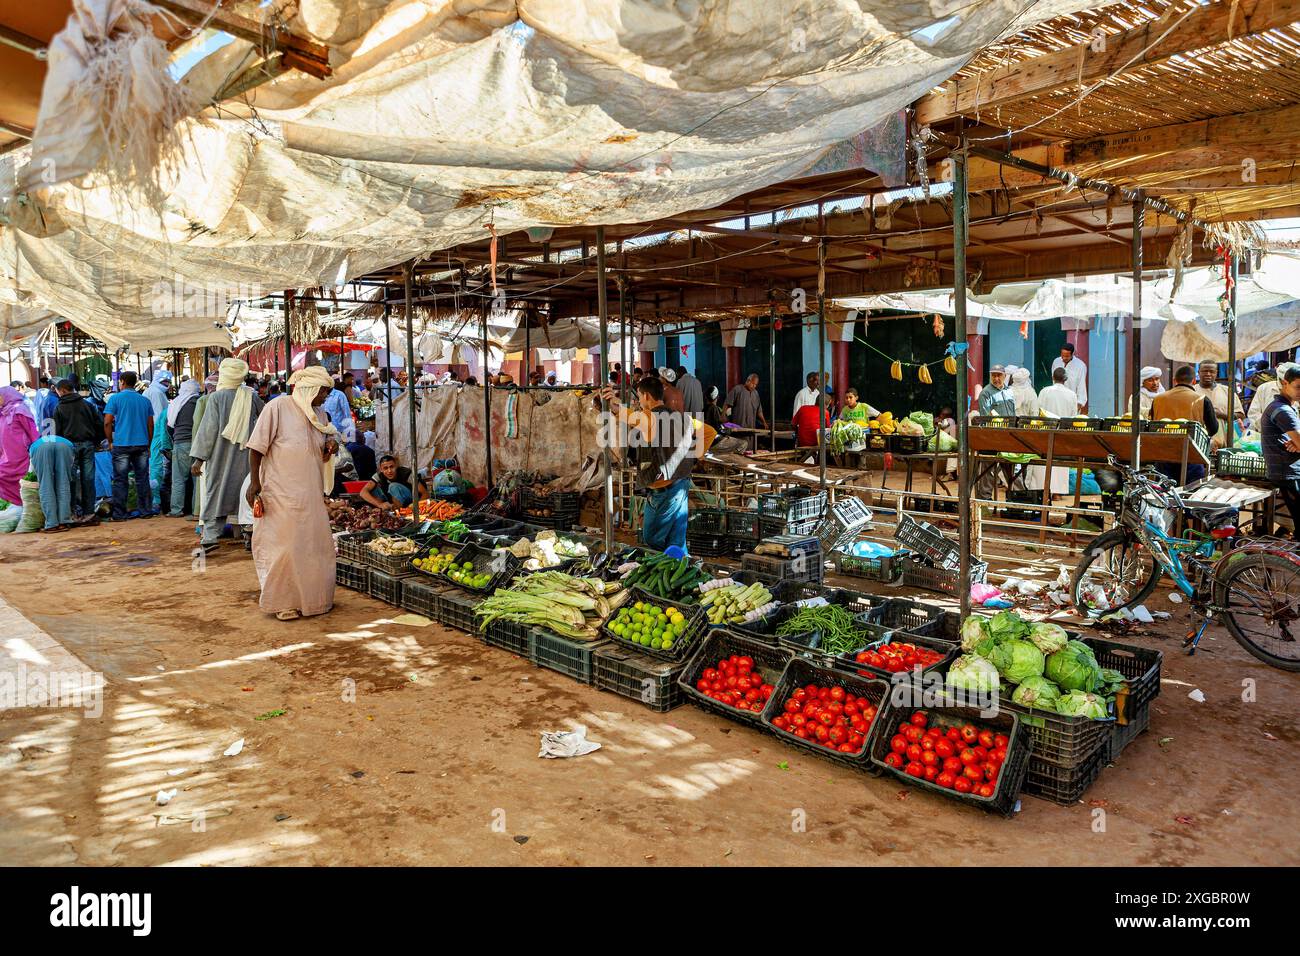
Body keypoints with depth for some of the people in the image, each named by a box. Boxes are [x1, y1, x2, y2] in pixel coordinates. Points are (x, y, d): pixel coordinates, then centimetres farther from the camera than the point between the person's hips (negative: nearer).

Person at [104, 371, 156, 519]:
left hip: (121, 445, -3)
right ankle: (146, 511, 9)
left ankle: (119, 514, 3)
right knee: (142, 479, 8)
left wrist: (110, 442, 4)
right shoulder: (145, 400, 9)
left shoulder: (115, 398, -2)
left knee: (120, 481, 2)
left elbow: (107, 422, -7)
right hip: (142, 444, 3)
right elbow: (150, 425, 11)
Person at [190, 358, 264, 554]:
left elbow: (208, 428, -12)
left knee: (215, 493, 4)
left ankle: (210, 537, -4)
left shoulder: (216, 397, -10)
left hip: (220, 456, -2)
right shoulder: (251, 396, -2)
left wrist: (198, 458, -9)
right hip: (246, 456, 3)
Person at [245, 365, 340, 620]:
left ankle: (313, 598, 24)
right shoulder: (277, 408, -10)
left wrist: (332, 445, 0)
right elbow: (257, 447, -9)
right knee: (283, 545, -1)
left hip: (311, 493, 7)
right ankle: (282, 602, 11)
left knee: (315, 545, 11)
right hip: (281, 492, -7)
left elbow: (326, 453, 23)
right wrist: (254, 482, -13)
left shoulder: (319, 414, 11)